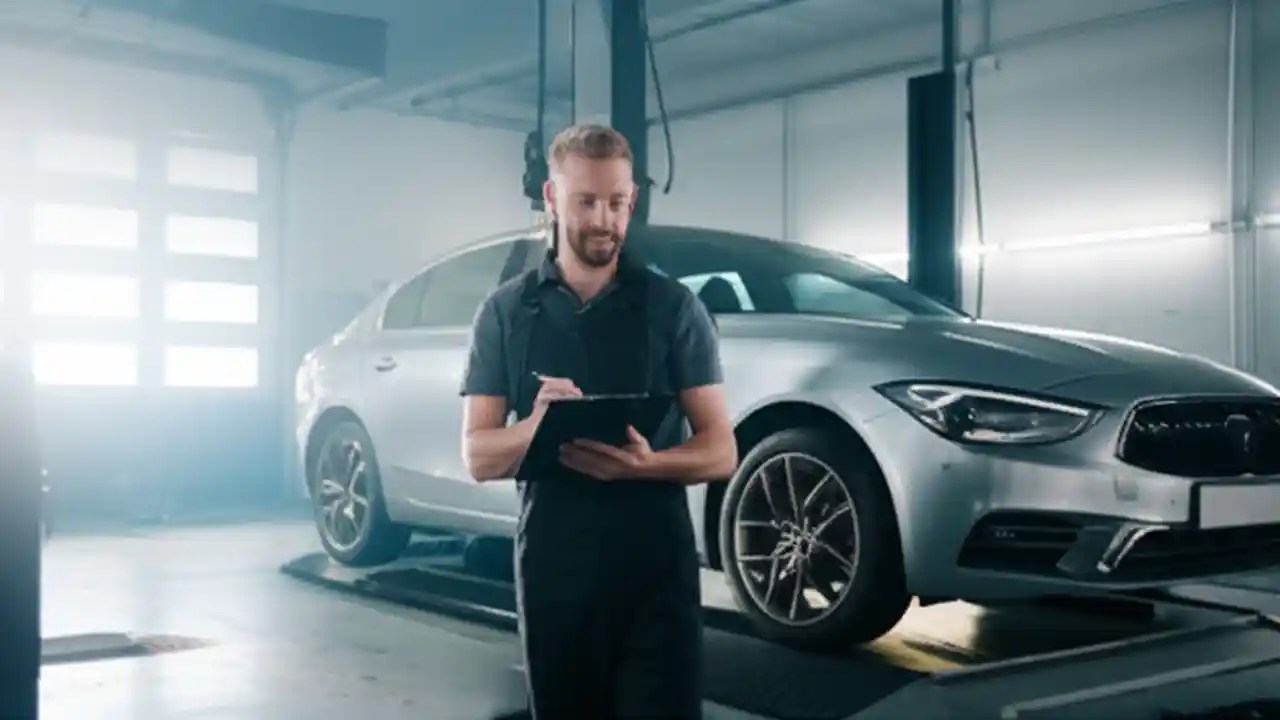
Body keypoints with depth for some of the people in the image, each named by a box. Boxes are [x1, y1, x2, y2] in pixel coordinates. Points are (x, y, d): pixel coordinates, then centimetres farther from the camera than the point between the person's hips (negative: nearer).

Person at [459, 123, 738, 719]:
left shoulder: (673, 308, 2)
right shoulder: (506, 312, 5)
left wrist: (644, 464, -21)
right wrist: (537, 428, -21)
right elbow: (478, 457, 1)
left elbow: (720, 452, -1)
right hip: (552, 569, 1)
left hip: (657, 566, -1)